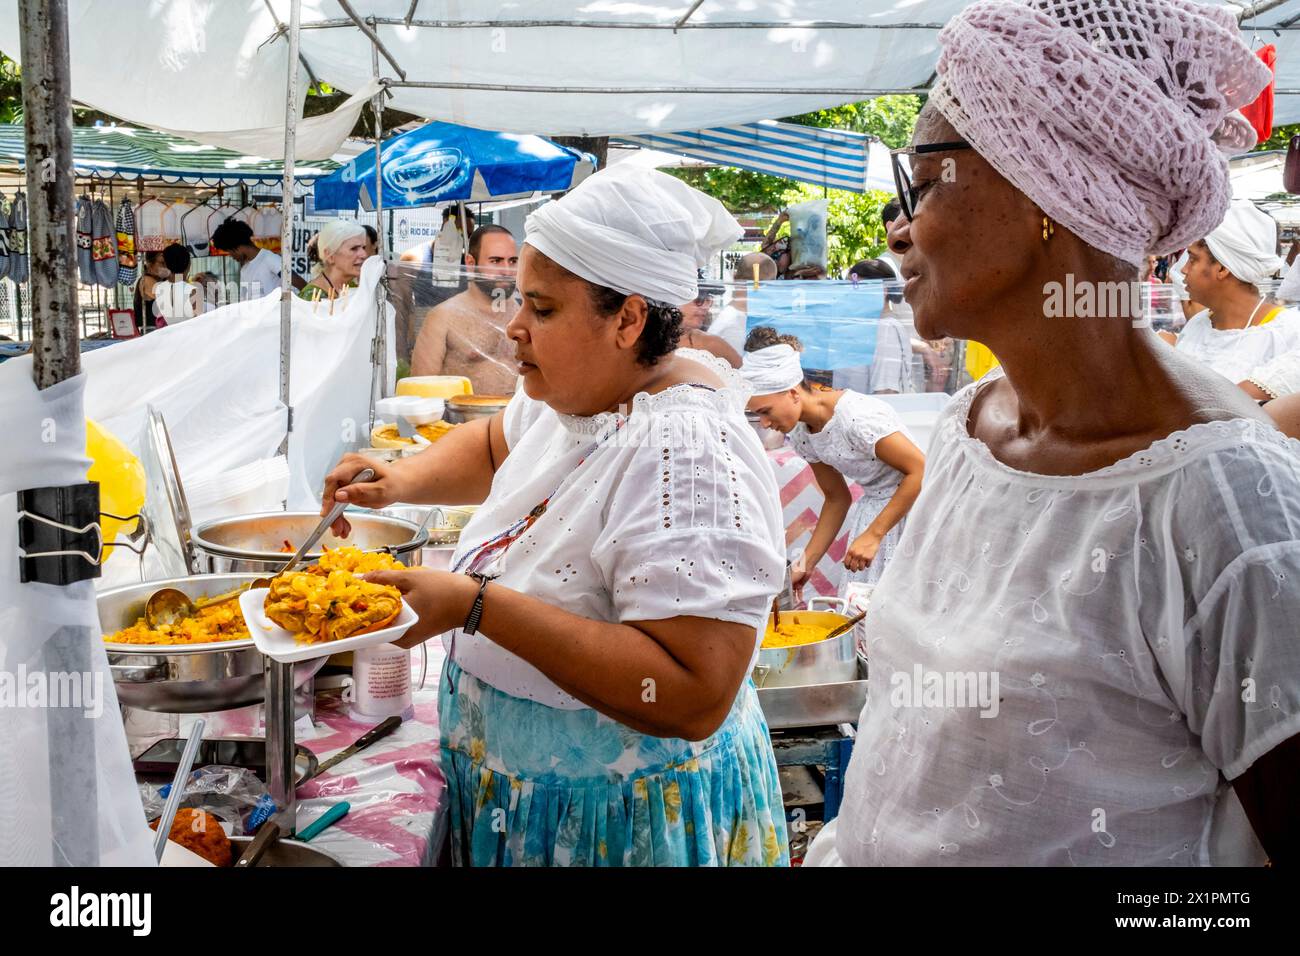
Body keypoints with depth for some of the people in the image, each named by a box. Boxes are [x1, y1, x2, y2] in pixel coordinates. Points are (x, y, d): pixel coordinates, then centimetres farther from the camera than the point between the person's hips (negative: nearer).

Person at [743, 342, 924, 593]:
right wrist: (806, 565, 5)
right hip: (871, 511, 7)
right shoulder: (800, 433, -2)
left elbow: (921, 470, -22)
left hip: (910, 508, -7)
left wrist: (873, 534, -22)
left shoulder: (857, 415, -26)